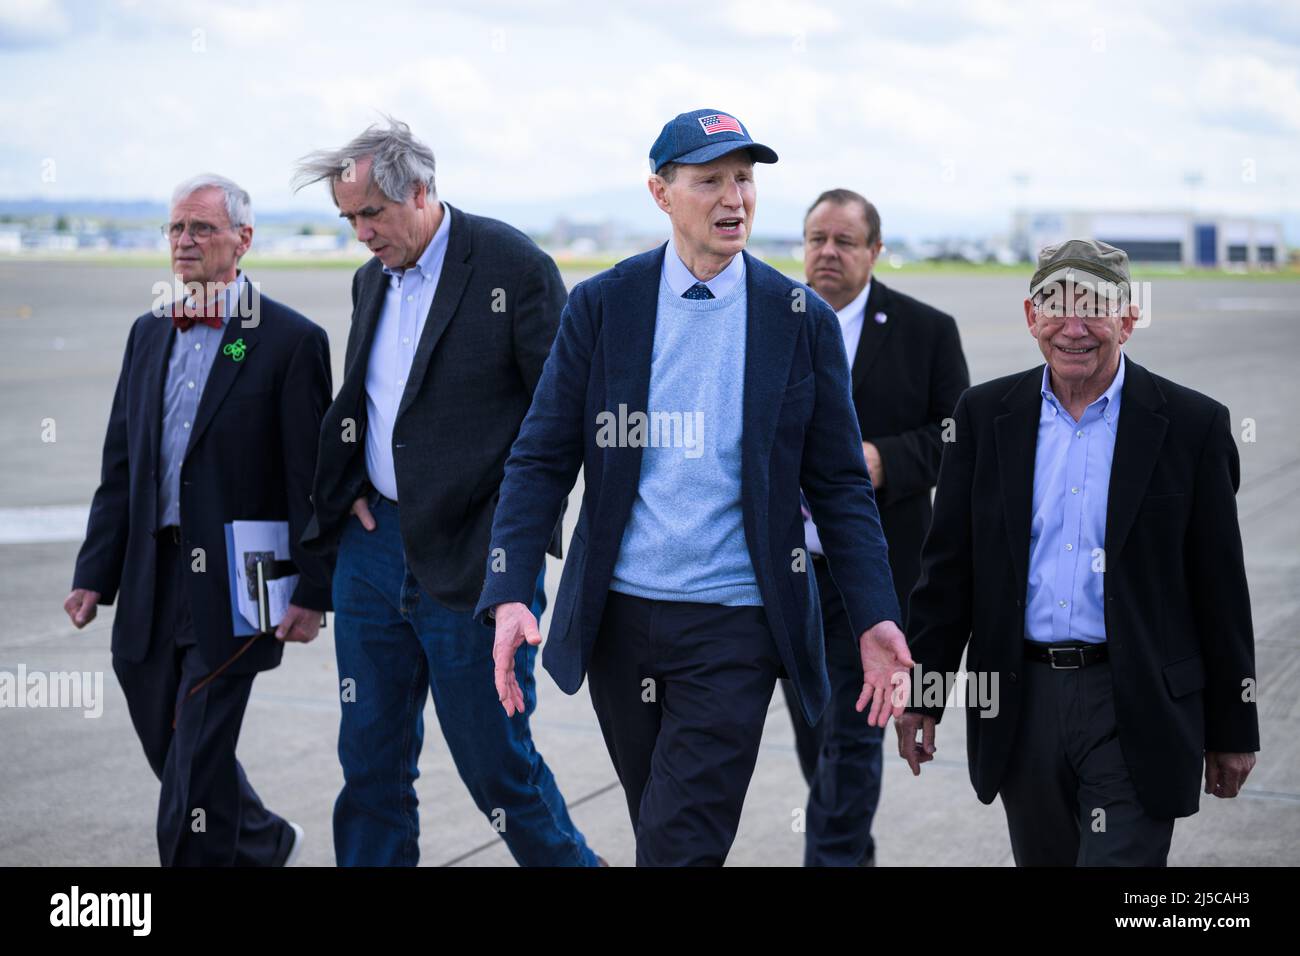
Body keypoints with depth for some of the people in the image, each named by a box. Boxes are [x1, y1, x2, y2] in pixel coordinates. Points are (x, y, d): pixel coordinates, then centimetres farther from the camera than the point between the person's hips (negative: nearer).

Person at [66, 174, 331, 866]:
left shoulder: (290, 340, -6)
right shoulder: (149, 334, 13)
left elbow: (312, 479, -8)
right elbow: (120, 465, 14)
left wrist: (311, 591, -12)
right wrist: (95, 573, 8)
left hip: (233, 587, -6)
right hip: (154, 580, 7)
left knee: (198, 757, -5)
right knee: (170, 747, 16)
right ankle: (264, 844, 39)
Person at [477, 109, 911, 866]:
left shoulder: (802, 320, -1)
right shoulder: (600, 306, 0)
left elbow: (840, 484, 2)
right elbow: (542, 461, -1)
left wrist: (875, 618, -7)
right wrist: (510, 595, -13)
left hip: (734, 629, -2)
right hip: (618, 617, 2)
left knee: (680, 844, -7)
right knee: (657, 828, 17)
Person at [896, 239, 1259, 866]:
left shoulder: (1192, 425, -2)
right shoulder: (985, 414, 5)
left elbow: (1221, 589, 0)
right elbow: (947, 567, 7)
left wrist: (1233, 731, 2)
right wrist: (920, 693, 4)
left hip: (1138, 705, -3)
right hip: (1022, 701, 3)